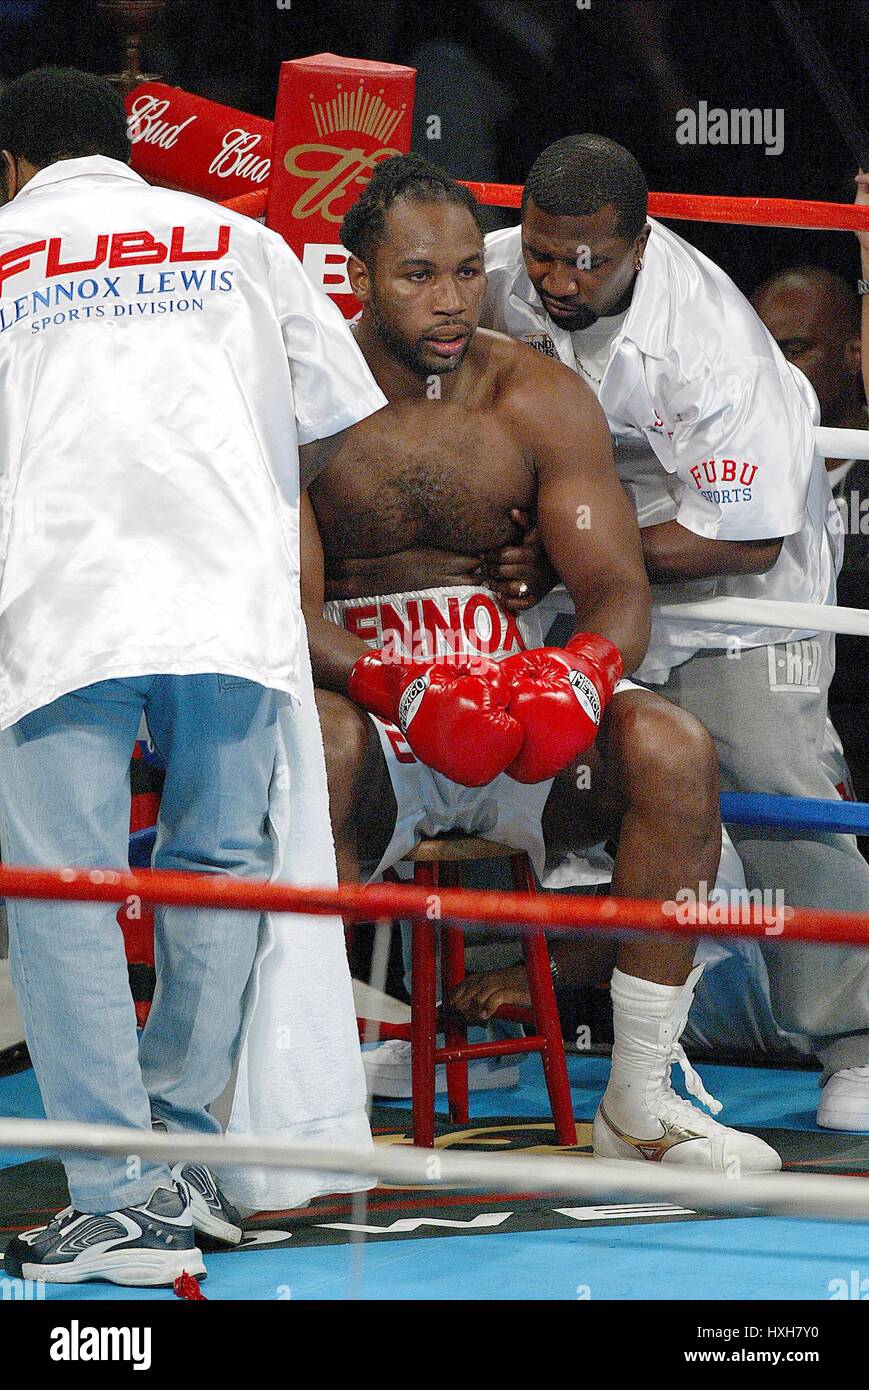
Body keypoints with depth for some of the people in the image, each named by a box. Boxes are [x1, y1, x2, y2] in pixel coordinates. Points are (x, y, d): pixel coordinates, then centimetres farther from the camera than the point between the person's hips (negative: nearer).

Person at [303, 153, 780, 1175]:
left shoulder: (539, 400, 3)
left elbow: (619, 591, -2)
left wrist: (582, 671, -26)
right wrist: (401, 686, -33)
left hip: (511, 685, 3)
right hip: (359, 701, -3)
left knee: (676, 748, -23)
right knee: (322, 745, -37)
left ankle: (639, 1105, -16)